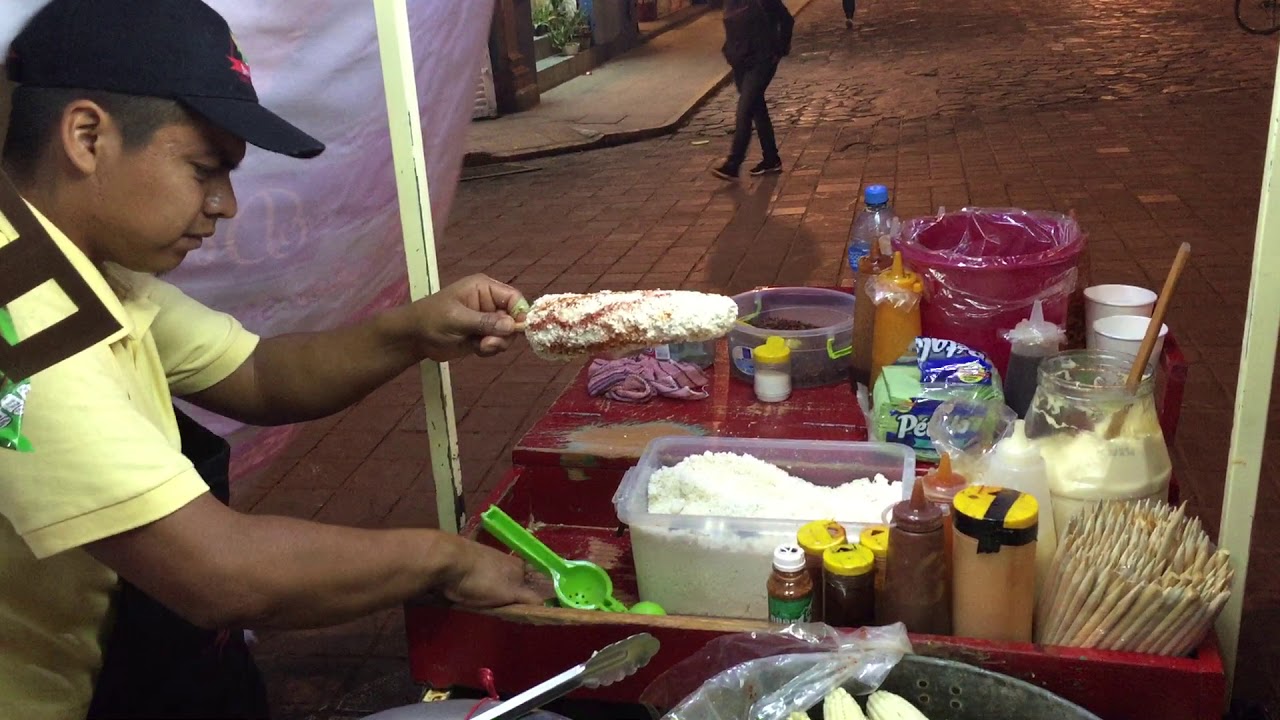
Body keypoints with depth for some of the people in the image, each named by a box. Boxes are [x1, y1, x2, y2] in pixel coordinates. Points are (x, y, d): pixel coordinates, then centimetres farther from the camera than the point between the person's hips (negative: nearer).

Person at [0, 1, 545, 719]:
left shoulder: (94, 265, 0)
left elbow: (258, 376, 7)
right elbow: (221, 574, -31)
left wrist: (412, 335, -10)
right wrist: (444, 555, -18)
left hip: (77, 651, 8)